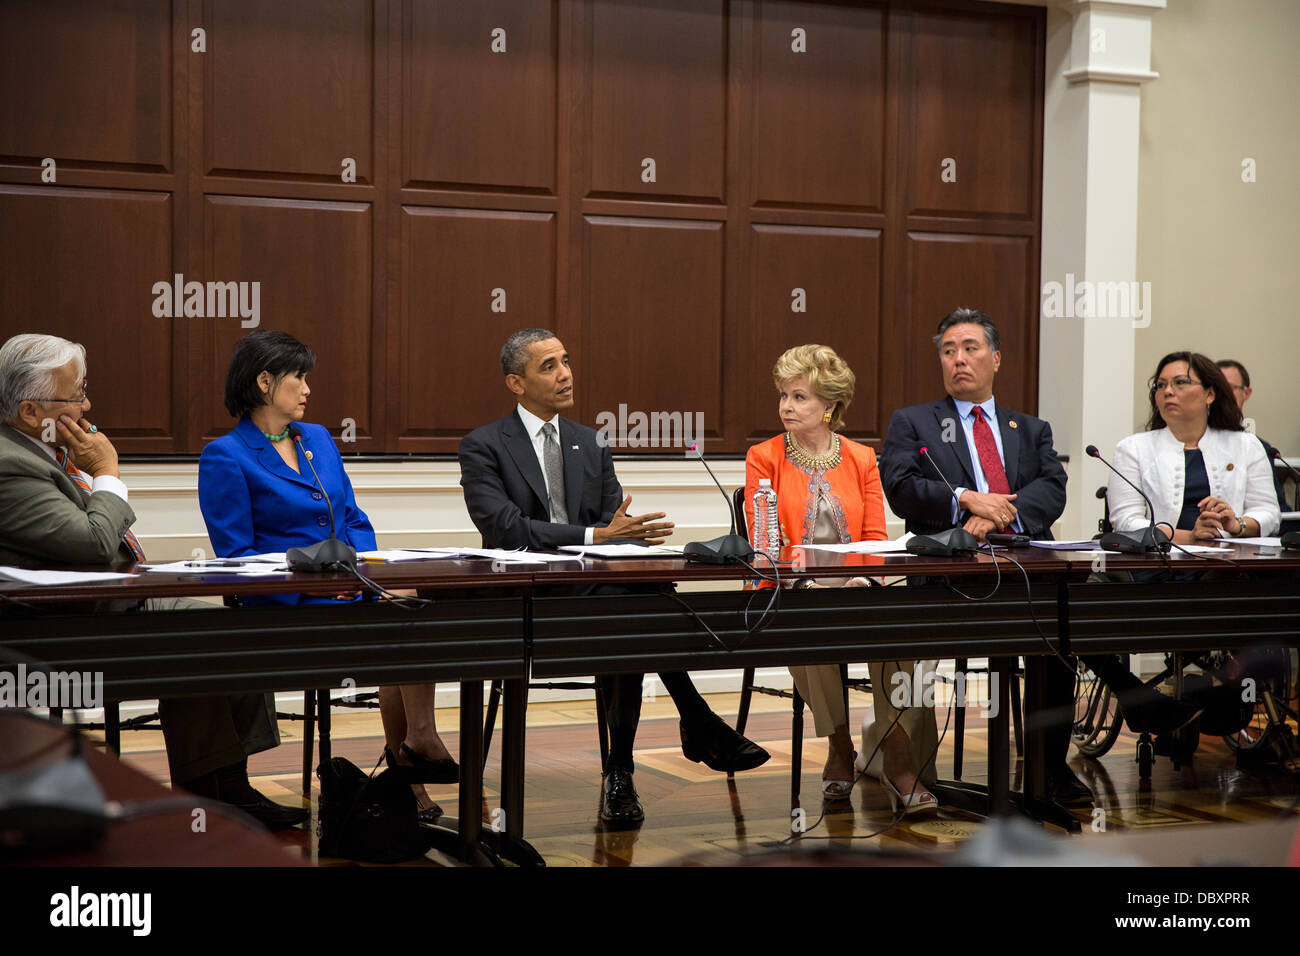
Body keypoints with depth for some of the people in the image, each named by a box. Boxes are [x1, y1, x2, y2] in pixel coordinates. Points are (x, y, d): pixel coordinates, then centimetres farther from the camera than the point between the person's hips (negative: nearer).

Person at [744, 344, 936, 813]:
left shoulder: (862, 459, 13)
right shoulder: (763, 458, 6)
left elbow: (876, 537, 6)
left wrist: (862, 579, -16)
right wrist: (804, 584, -20)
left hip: (853, 588, 2)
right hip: (789, 591, -2)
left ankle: (897, 756, -29)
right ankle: (838, 748, -16)